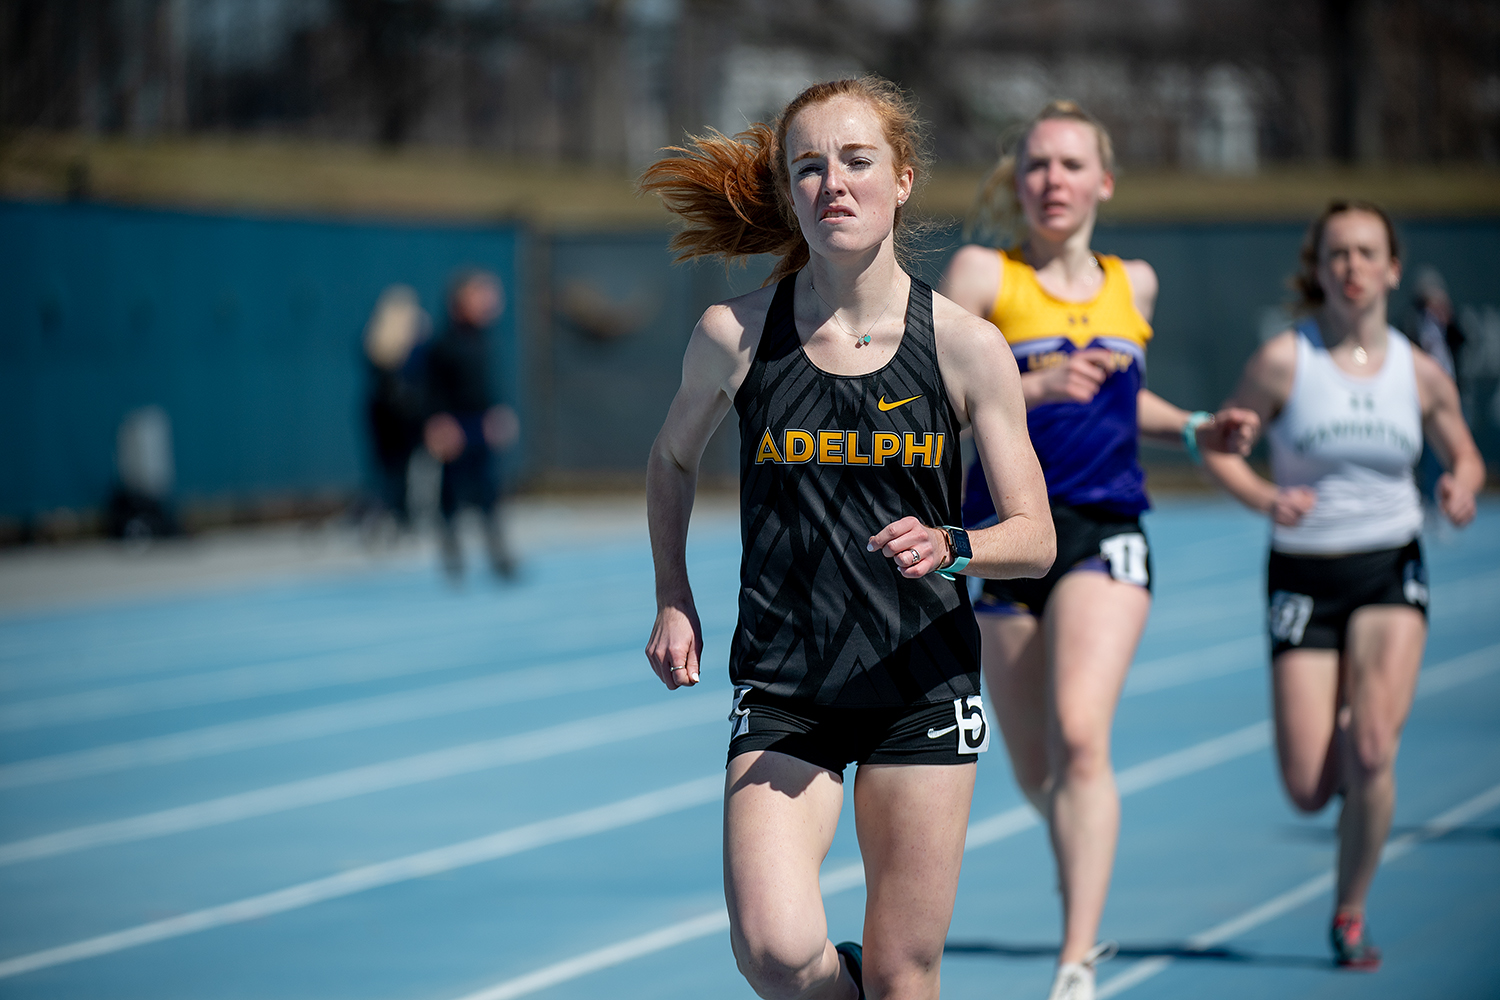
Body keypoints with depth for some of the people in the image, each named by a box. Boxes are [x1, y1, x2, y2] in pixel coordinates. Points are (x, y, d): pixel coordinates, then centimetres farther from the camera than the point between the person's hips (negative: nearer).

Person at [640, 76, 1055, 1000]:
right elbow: (673, 461, 17)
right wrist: (673, 601, 9)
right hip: (782, 689, 0)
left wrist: (947, 545, -22)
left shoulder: (965, 346, -5)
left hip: (923, 685, 0)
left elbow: (1035, 538, -3)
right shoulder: (735, 334, -3)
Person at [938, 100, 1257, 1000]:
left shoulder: (1133, 284, 11)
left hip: (1106, 532, 1)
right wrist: (1033, 387, -26)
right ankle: (1085, 915, 40)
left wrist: (1195, 430, 12)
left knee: (1080, 734, -22)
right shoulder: (984, 274, -1)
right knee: (1038, 775, 8)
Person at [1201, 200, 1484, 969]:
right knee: (1309, 790, -6)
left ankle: (1350, 914, 1)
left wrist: (1461, 489, -9)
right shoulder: (1283, 360, -7)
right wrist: (1264, 499, -21)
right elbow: (1219, 447, -1)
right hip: (1303, 577, 0)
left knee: (1371, 750, -20)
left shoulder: (1419, 373, 0)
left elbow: (1465, 457, 14)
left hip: (1390, 571, 1)